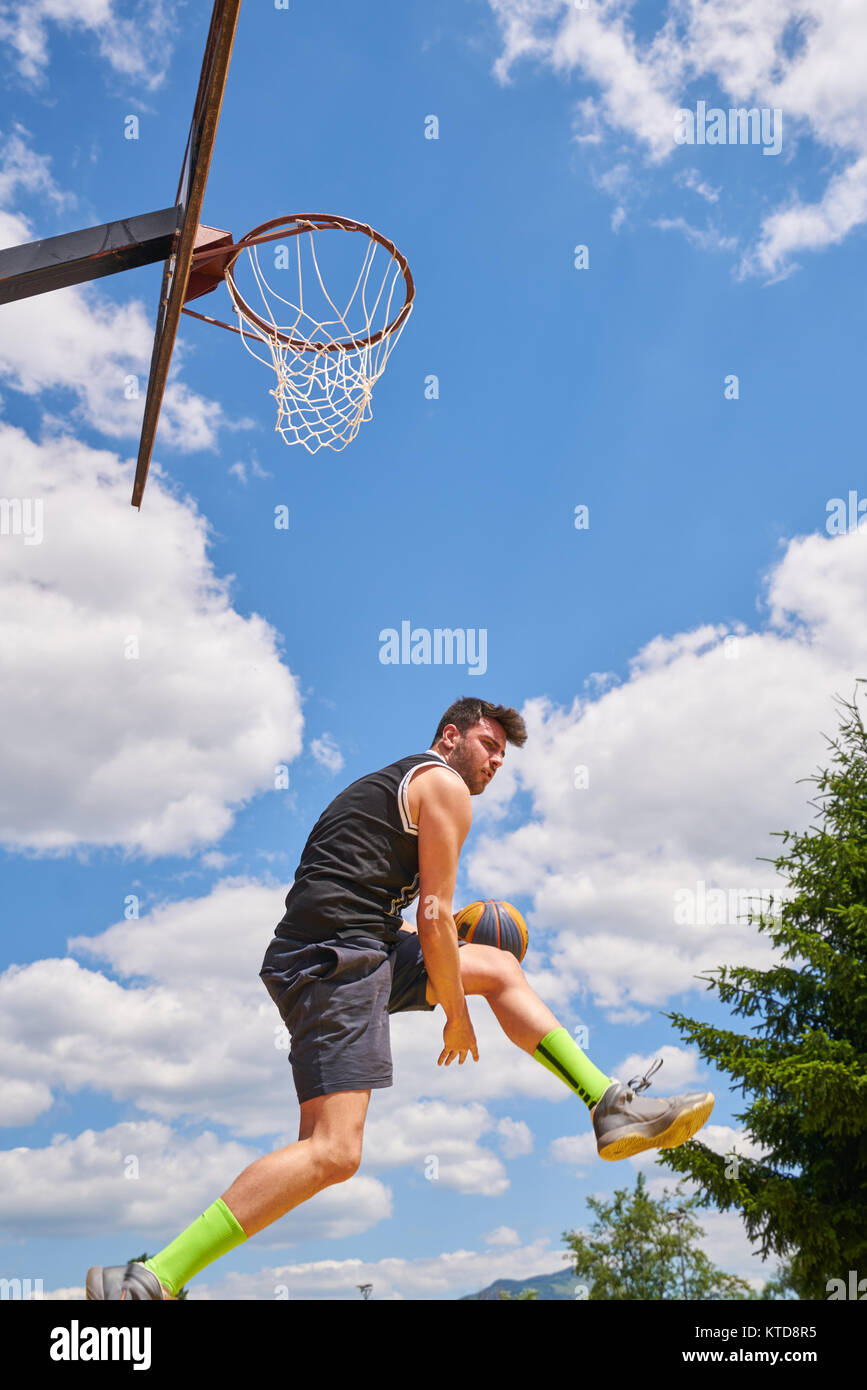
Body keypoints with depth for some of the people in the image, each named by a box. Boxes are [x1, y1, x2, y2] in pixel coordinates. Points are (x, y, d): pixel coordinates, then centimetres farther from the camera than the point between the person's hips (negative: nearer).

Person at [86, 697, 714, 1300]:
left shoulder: (391, 784, 29)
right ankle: (146, 1283, -19)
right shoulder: (444, 785, 0)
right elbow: (434, 915, -7)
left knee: (499, 967, 19)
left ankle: (611, 1106, 18)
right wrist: (457, 1015, 3)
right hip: (337, 959, -11)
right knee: (333, 1153, -19)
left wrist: (441, 934, 27)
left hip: (353, 953, 11)